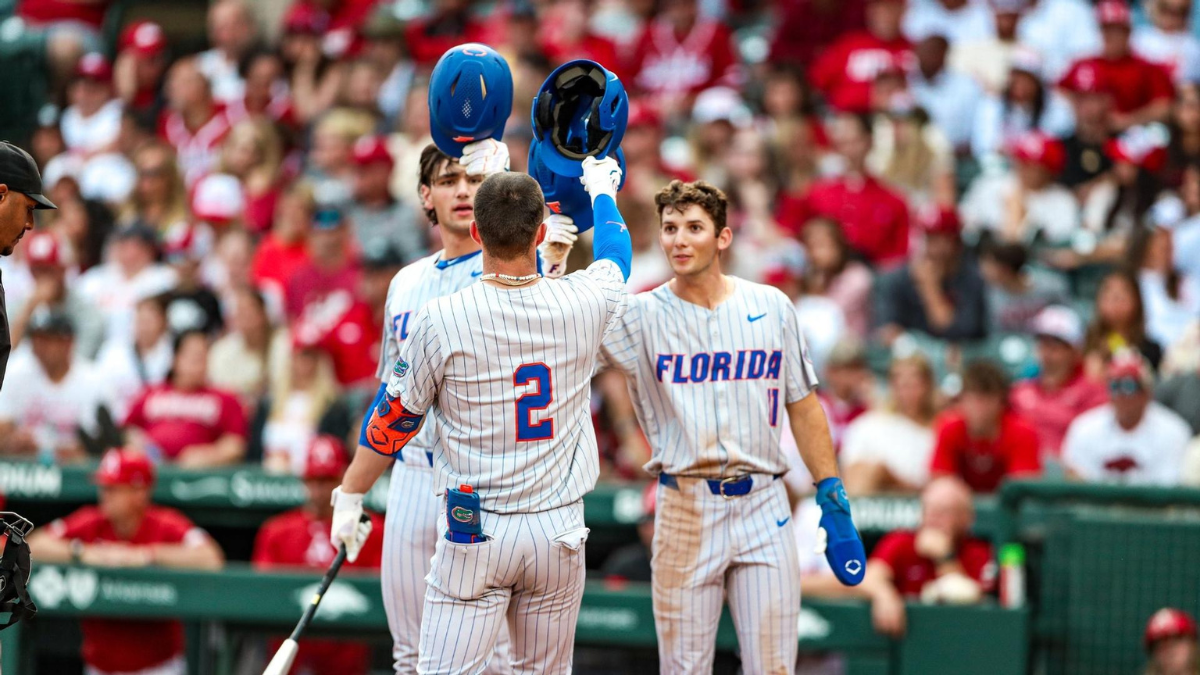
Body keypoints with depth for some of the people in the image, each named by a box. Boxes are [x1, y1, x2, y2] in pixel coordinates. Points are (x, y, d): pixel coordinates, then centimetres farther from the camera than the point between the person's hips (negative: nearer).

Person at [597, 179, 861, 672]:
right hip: (685, 511, -1)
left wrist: (831, 493, 7)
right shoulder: (642, 317, 0)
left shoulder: (771, 307, 6)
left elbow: (803, 406, 12)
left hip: (763, 505, 1)